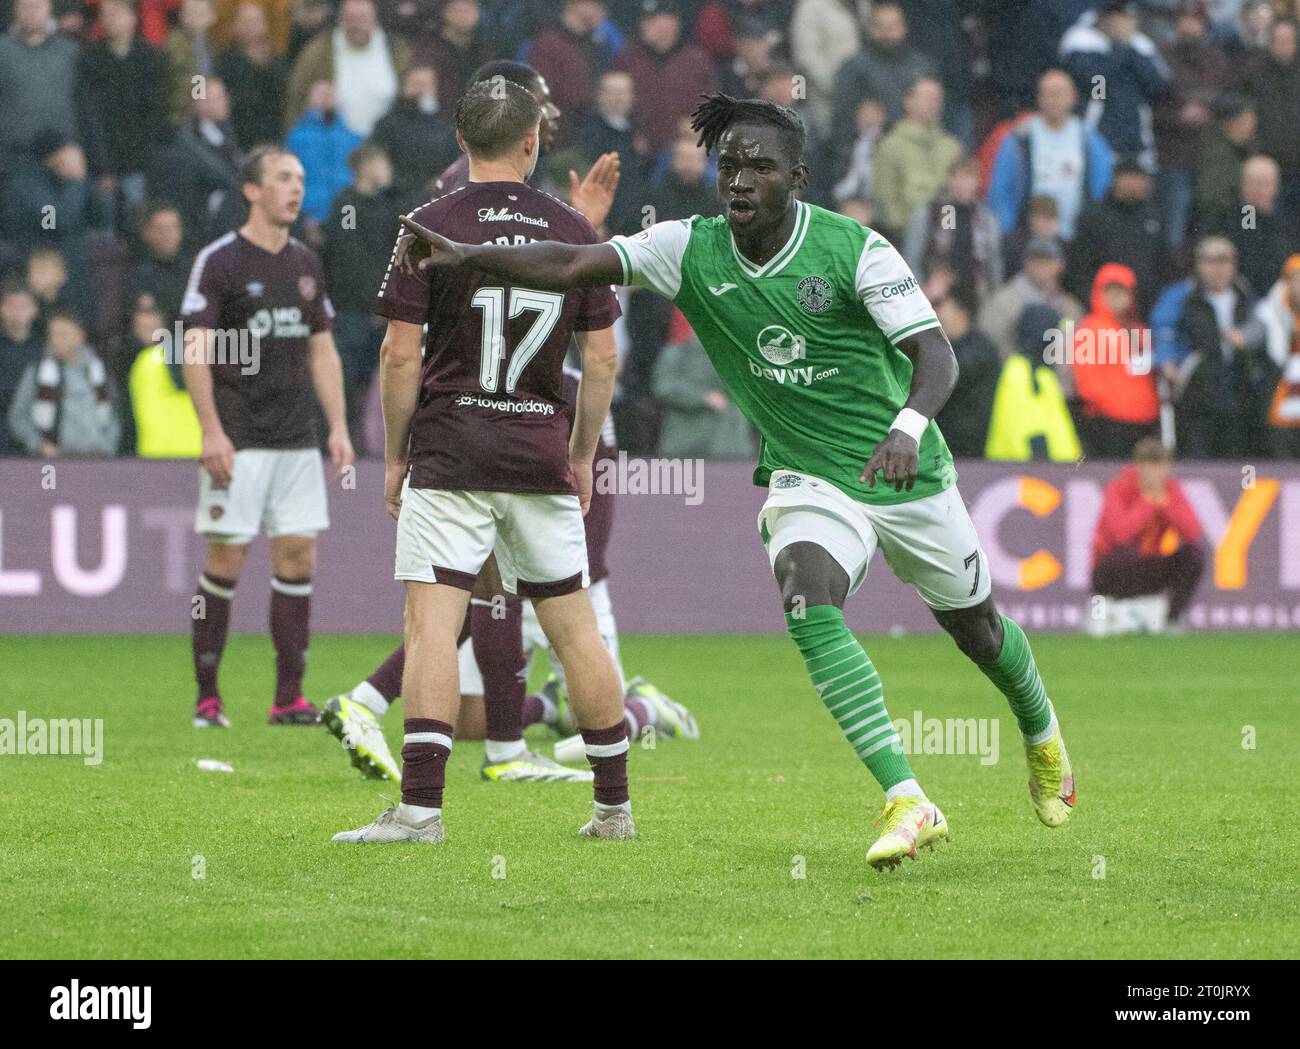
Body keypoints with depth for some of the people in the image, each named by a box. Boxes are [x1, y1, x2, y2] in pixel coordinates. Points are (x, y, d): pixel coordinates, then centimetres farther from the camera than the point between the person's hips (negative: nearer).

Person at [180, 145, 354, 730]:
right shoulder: (219, 261, -5)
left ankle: (288, 698, 3)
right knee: (226, 558, -5)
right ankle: (207, 697, 3)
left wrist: (338, 427, 10)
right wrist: (211, 430, -16)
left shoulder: (307, 264, 13)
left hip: (297, 439, 5)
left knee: (298, 555, 0)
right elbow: (195, 349, -9)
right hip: (239, 439, -5)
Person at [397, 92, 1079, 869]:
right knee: (808, 600, -29)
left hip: (908, 478, -1)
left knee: (975, 628, 16)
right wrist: (468, 256, -32)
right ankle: (908, 804, -31)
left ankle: (1042, 734, 52)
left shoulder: (855, 250, -19)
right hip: (809, 480, 1)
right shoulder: (691, 250, -9)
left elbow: (935, 354, -25)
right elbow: (575, 265, -17)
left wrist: (909, 425, -46)